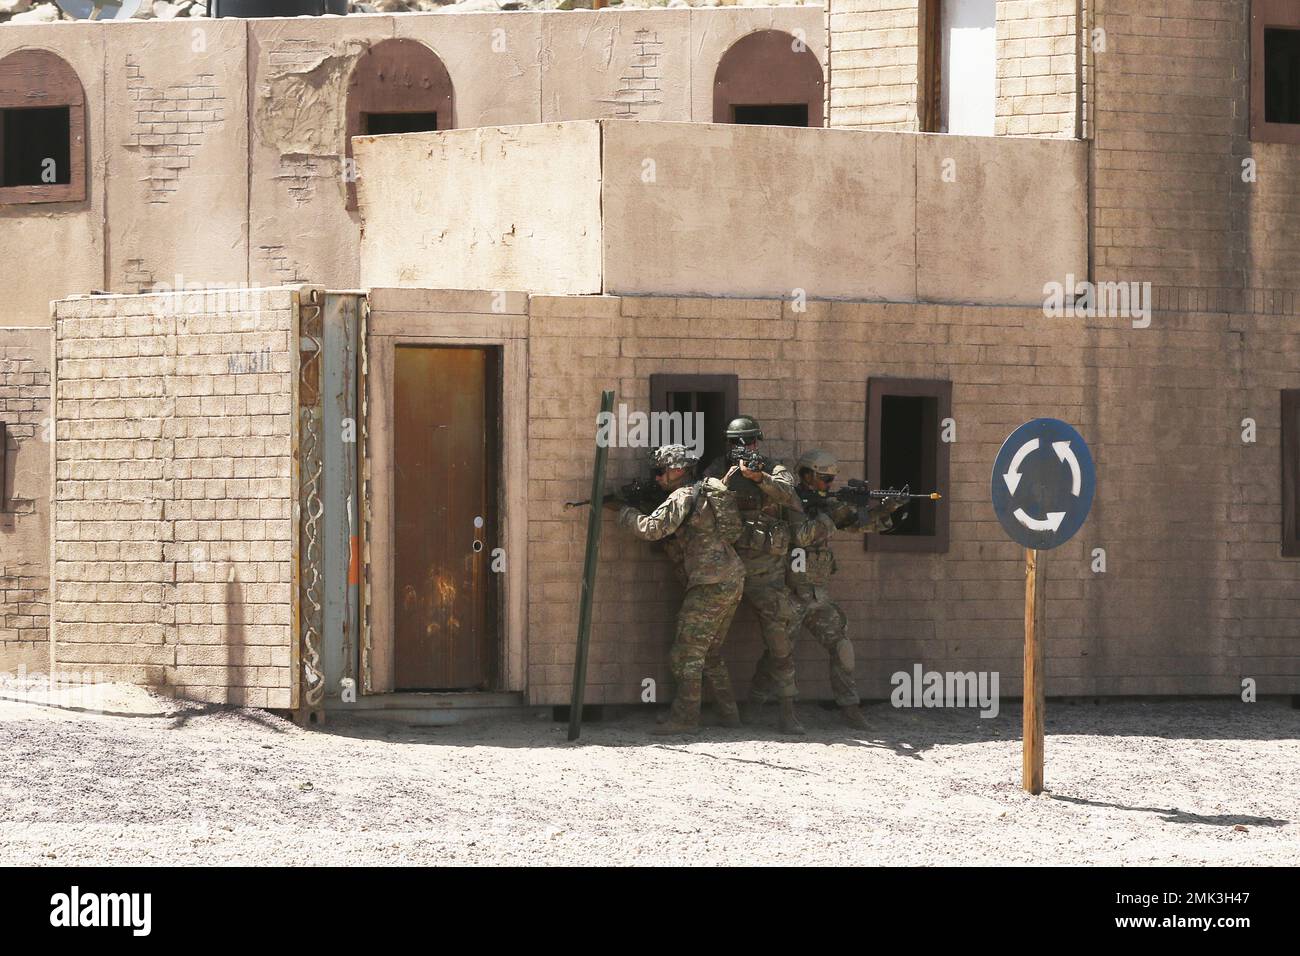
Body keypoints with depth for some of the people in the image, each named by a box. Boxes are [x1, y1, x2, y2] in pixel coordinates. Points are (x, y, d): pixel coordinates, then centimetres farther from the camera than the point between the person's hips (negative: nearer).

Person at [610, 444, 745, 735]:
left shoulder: (682, 497, -10)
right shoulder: (709, 491, 18)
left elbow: (651, 528, -17)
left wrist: (622, 509, -4)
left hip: (710, 585, -9)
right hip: (733, 580, 9)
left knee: (688, 651, -5)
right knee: (711, 653, 17)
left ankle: (685, 718, -4)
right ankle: (729, 714, 18)